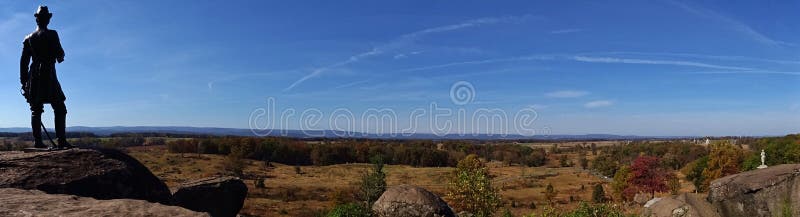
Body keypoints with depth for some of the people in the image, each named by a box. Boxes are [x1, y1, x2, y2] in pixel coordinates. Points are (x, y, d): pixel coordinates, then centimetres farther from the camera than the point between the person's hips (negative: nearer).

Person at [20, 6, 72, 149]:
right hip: (48, 76, -5)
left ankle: (37, 141, 1)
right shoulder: (51, 34, -3)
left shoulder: (28, 38, 13)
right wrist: (59, 56, 19)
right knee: (60, 109, -5)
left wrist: (24, 82, 15)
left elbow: (23, 61, 12)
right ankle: (61, 141, -14)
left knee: (36, 110, 6)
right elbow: (59, 55, -6)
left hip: (33, 77, 5)